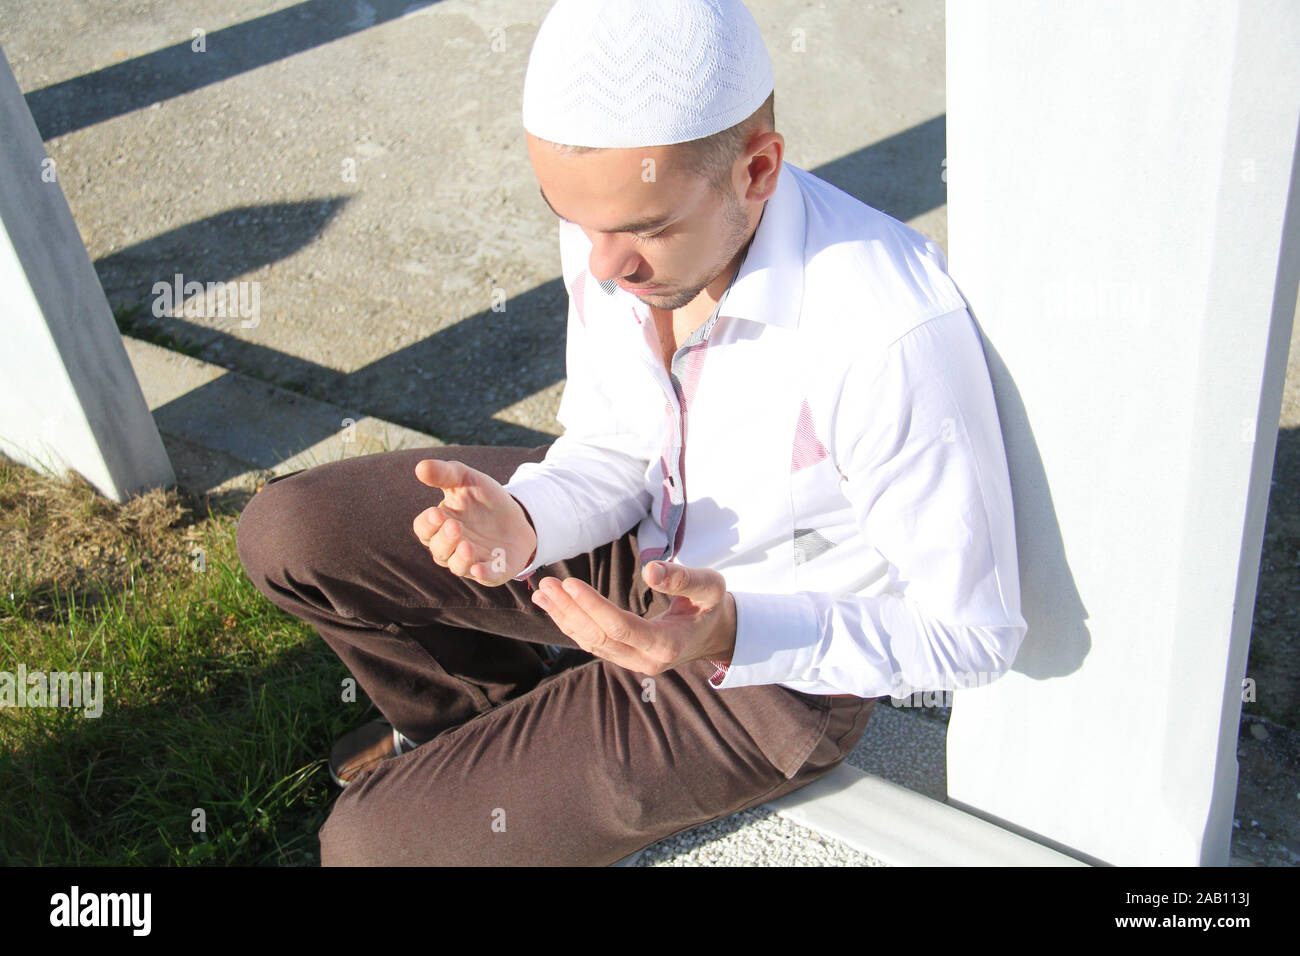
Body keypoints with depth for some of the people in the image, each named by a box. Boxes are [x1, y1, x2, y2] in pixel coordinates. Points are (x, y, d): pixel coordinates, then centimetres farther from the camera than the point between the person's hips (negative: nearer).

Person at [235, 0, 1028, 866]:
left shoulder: (894, 332, -37)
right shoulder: (617, 221, -16)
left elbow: (972, 633, -24)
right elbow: (609, 452, -1)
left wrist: (730, 636, -39)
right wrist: (523, 520, -24)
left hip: (780, 663, -6)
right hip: (647, 539, 6)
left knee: (374, 840, -7)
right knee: (289, 535, -2)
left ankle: (498, 753, 29)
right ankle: (485, 711, 24)